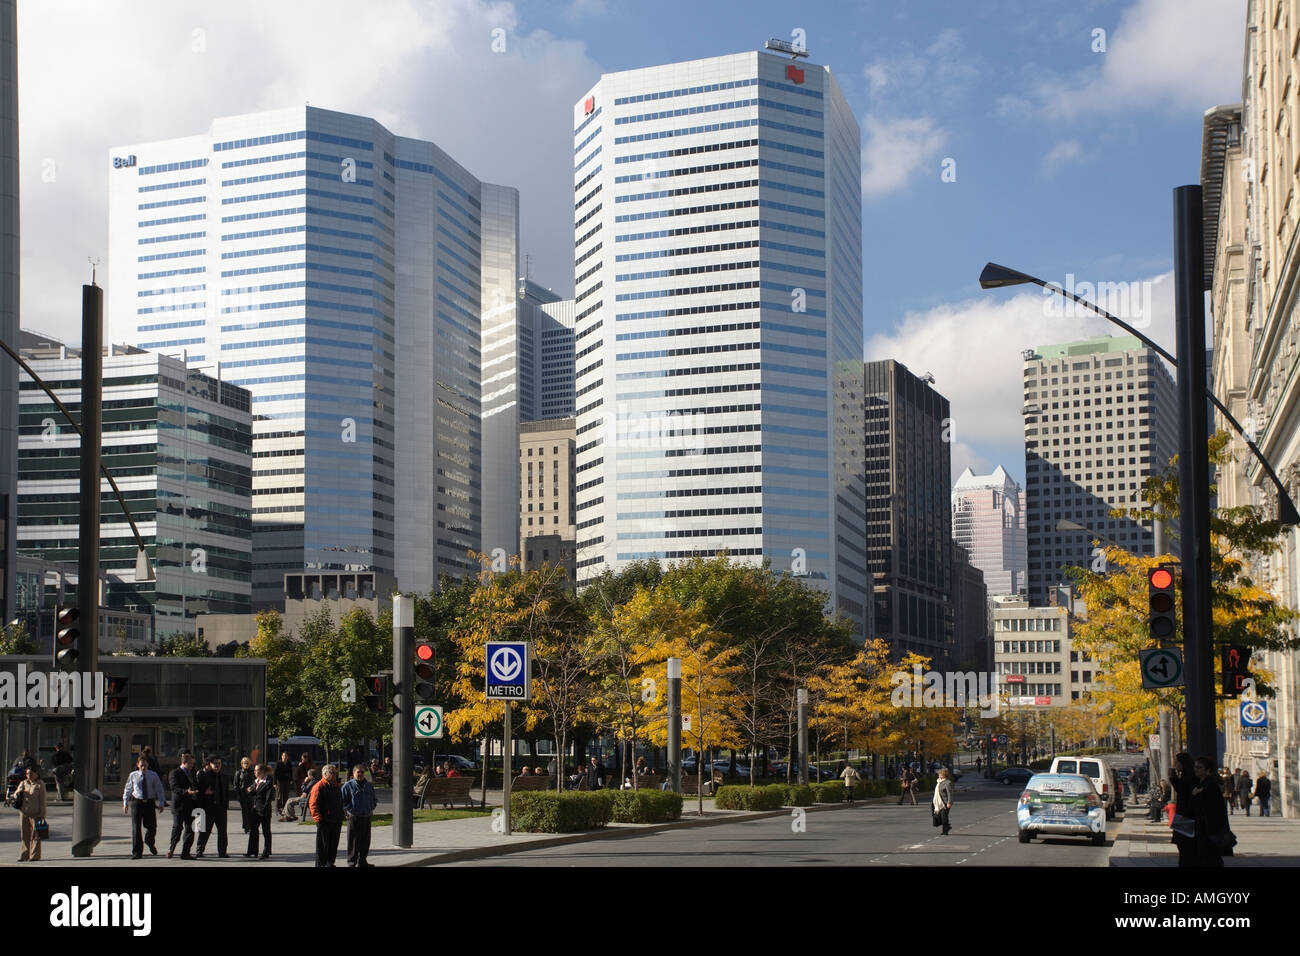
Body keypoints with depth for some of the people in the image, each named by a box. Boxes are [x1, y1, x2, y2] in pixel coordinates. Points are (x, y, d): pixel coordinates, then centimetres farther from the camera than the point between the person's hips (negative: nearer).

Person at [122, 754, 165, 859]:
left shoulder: (153, 775, 3)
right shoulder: (133, 775, 4)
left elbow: (160, 790, 6)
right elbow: (127, 789, 13)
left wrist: (161, 803, -1)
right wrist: (125, 803, 10)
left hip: (149, 803, 0)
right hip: (136, 802, 0)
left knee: (152, 827, 1)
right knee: (136, 828, -3)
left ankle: (149, 842, 36)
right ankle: (137, 852, 4)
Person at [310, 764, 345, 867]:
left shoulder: (336, 787, 16)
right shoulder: (319, 787, -10)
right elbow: (313, 804, -14)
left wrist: (340, 818, 19)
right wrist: (319, 819, -18)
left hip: (336, 822, 8)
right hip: (324, 822, -8)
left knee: (333, 844, 12)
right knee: (322, 846, -1)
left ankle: (330, 863, 22)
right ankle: (321, 864, 6)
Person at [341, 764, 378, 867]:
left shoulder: (368, 785, 13)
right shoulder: (348, 785, -4)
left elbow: (374, 799, 23)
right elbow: (343, 801, -6)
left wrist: (371, 808, 9)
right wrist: (351, 810, -11)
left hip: (367, 817, 5)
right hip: (354, 817, -5)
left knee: (365, 841, 9)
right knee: (353, 841, -2)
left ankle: (362, 861, 19)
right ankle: (352, 862, 6)